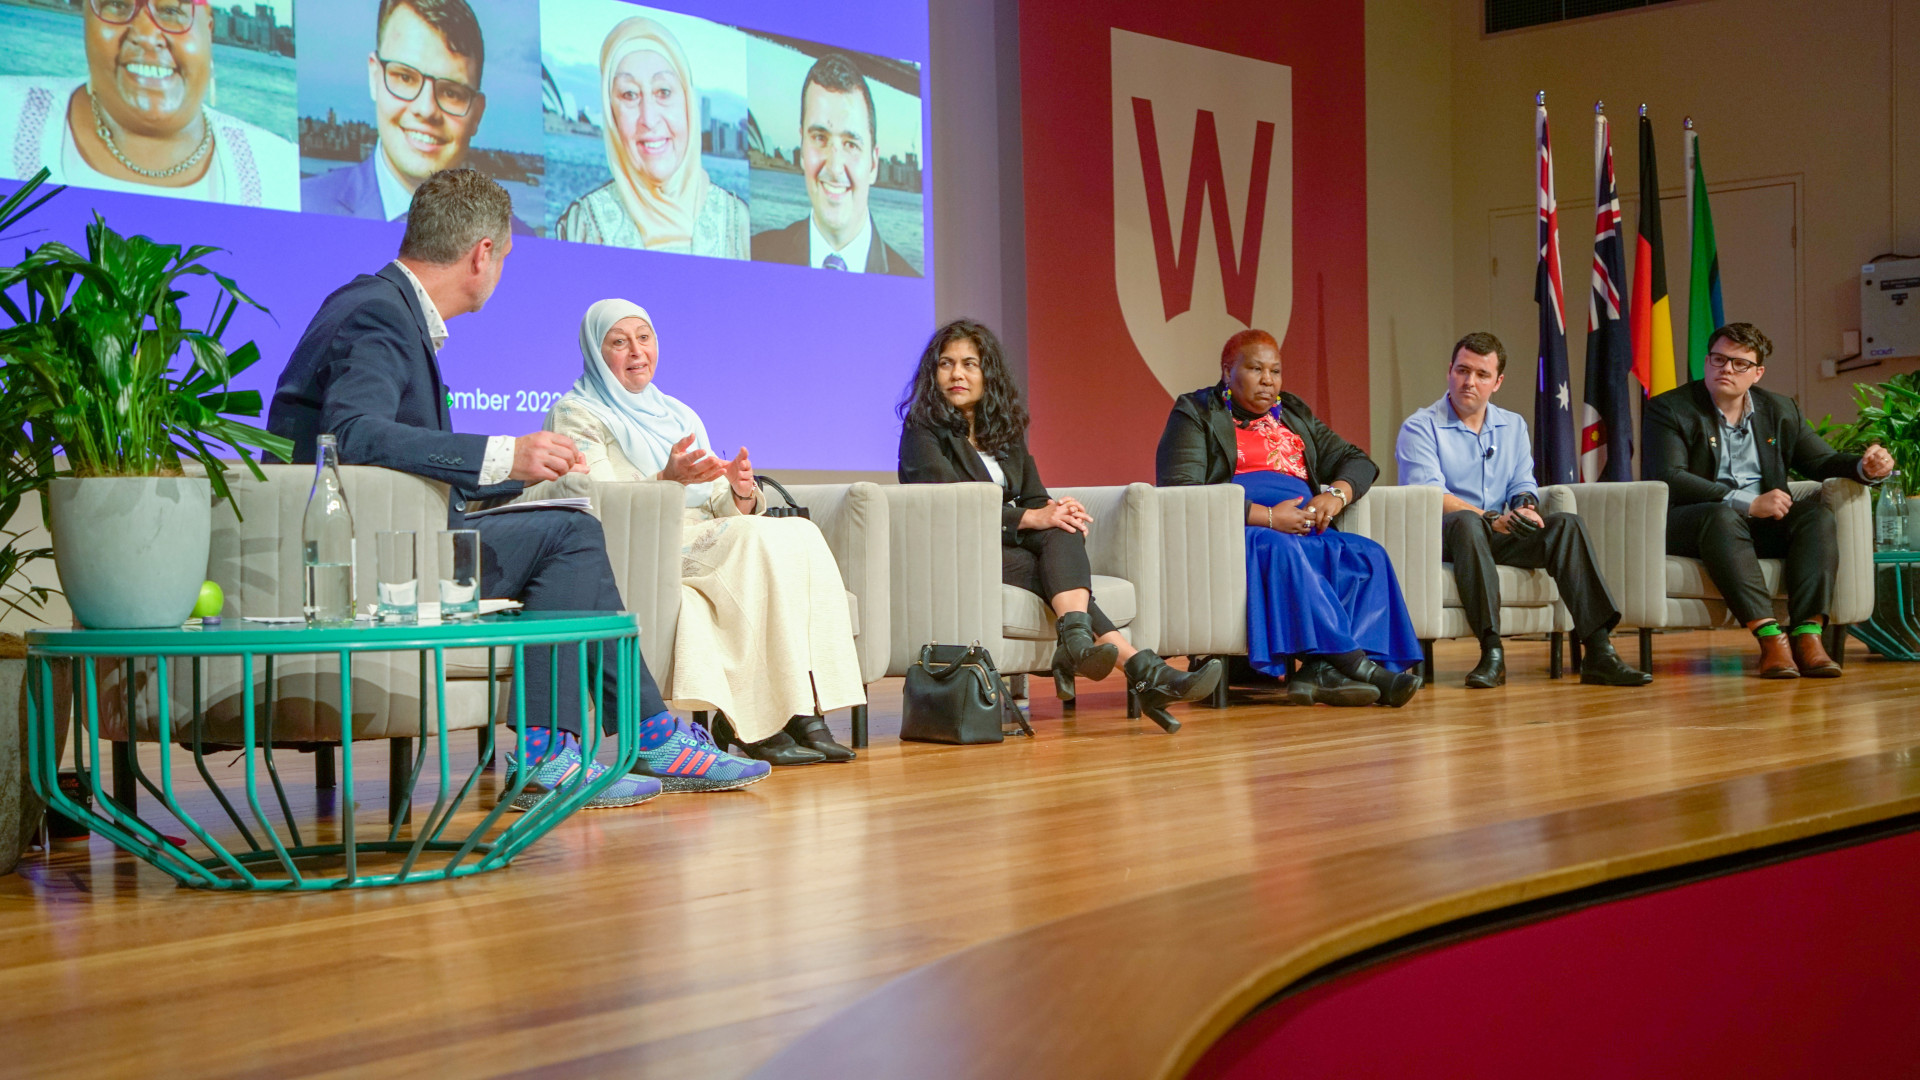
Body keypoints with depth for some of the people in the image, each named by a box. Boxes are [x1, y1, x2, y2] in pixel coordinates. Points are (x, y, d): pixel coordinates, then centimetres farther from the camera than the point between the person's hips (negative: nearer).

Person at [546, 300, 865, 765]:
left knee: (802, 533, -23)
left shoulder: (680, 414, 26)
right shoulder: (577, 415, 5)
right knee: (759, 539, -31)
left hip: (709, 544, 7)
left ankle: (808, 712, -33)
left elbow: (722, 510, 18)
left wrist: (742, 490, -6)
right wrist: (668, 479, -28)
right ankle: (752, 724, -34)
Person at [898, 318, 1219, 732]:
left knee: (1063, 534, -30)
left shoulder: (1006, 430, 21)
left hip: (1013, 544, 5)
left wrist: (1057, 511, -14)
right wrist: (1031, 518, -26)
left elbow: (1035, 498, 13)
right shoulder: (922, 430, 0)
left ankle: (1078, 644, -54)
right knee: (1060, 572, -30)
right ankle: (1142, 669, -46)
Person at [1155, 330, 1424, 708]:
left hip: (1305, 535, 6)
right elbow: (1179, 493, -10)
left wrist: (1336, 494, -3)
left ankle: (1321, 669, -41)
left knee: (1368, 556, -23)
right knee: (1280, 550, -38)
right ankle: (1354, 662, -41)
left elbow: (1357, 461, 24)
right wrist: (1267, 517, -16)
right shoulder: (1196, 414, 6)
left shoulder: (1295, 414, 26)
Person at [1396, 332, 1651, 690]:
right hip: (1442, 538, -5)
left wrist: (1525, 507, -14)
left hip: (1497, 538, 5)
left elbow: (1523, 486, 12)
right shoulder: (1421, 428, 0)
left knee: (1567, 523, -21)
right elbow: (1430, 495, -13)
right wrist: (1492, 519, -23)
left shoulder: (1513, 426, 19)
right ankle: (1491, 652, -43)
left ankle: (1599, 652, -30)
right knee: (1466, 522, -39)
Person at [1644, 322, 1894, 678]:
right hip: (1688, 525, -5)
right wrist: (1747, 502, -23)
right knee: (1722, 516, -37)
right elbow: (1667, 478, -16)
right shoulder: (1670, 409, -2)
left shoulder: (1780, 410, 15)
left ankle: (1807, 632, -35)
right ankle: (1768, 635, -45)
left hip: (1763, 525, 5)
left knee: (1818, 511, -21)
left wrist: (1865, 467, -6)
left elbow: (1823, 460, 19)